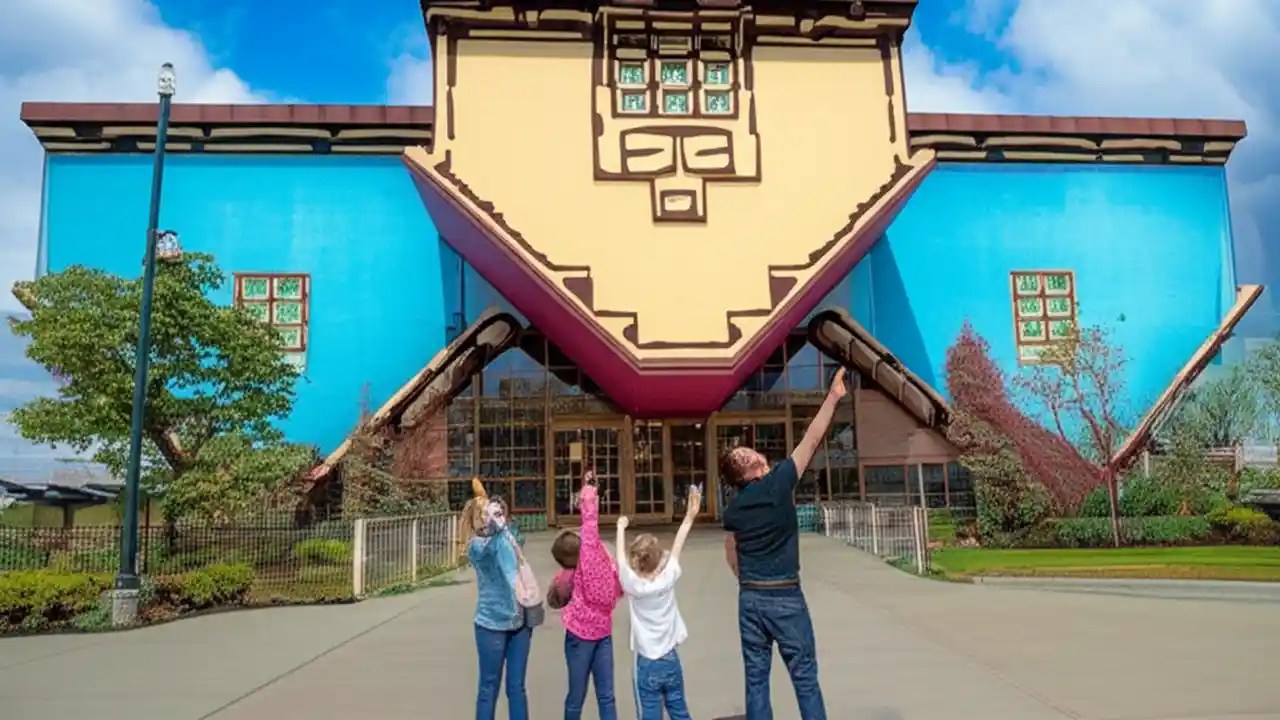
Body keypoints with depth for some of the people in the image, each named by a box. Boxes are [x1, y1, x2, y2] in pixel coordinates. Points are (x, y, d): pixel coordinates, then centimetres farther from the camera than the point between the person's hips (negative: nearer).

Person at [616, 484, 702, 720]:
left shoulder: (634, 586, -17)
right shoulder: (668, 579, -9)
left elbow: (620, 558, -8)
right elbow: (676, 548, 0)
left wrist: (621, 528, 4)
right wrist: (689, 517, 6)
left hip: (647, 665, -4)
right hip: (671, 660, 4)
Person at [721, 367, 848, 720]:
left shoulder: (733, 508, 4)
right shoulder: (778, 483, -11)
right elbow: (811, 440, -9)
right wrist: (833, 397, -5)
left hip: (750, 598, 5)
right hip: (785, 597, -5)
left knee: (756, 678, 9)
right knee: (805, 677, 4)